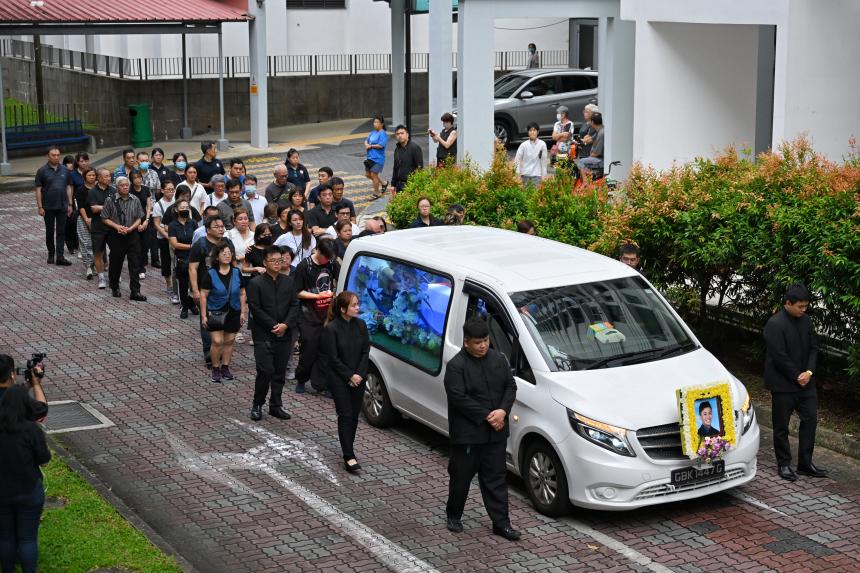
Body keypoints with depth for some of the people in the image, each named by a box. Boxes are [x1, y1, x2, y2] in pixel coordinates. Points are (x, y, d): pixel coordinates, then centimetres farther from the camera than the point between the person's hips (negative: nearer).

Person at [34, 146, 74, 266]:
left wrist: (70, 204, 4)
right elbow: (38, 189, -4)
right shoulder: (42, 171, -4)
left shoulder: (65, 170, 5)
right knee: (50, 231, 9)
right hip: (48, 207, -2)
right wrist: (40, 207, -9)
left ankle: (60, 257, 0)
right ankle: (51, 254, 21)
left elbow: (69, 187, 10)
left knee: (61, 232, 1)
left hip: (62, 206, 2)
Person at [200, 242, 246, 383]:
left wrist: (243, 312, 4)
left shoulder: (236, 273, 0)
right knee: (217, 341, -7)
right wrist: (203, 315, -9)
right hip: (215, 313, -3)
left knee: (229, 341, 9)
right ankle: (215, 369, 9)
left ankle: (225, 368, 23)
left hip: (233, 312, 3)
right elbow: (203, 296, -7)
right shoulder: (210, 274, -10)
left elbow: (242, 294, 7)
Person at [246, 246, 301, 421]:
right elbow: (256, 309, -10)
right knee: (265, 371, -9)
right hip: (263, 336, -4)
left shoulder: (288, 282, 9)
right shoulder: (256, 283, -5)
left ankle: (276, 405, 19)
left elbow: (294, 306, 5)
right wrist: (273, 326, -14)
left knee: (280, 372, 9)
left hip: (284, 335, 5)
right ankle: (257, 405, 7)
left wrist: (286, 325, -11)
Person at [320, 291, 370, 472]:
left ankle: (348, 449, 21)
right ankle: (349, 457, -11)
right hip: (338, 378, -5)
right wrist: (350, 376, -12)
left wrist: (359, 374, -7)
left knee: (354, 415, 7)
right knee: (345, 415, -8)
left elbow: (365, 352, 4)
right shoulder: (331, 328, -14)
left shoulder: (360, 325, 1)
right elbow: (333, 358, -13)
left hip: (358, 377, 5)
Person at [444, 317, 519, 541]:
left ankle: (501, 522, 13)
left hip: (496, 432, 4)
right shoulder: (456, 366, -13)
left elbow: (510, 386, 7)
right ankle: (453, 516, 28)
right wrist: (486, 417, -18)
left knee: (495, 478, 8)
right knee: (461, 477, 9)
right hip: (467, 433, -4)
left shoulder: (499, 359, 5)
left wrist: (503, 411, -10)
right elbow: (459, 398, -18)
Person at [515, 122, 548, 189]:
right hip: (525, 174, 1)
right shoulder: (524, 145, -2)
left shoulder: (542, 144, -4)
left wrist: (543, 175, 1)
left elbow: (544, 160, 0)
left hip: (537, 174, -1)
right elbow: (517, 159, 0)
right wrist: (518, 173, -7)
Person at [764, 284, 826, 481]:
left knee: (810, 419, 7)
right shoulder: (775, 324, -17)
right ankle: (784, 465, 15)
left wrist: (809, 372, -6)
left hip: (804, 381, 7)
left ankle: (805, 463, 16)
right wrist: (797, 377, -14)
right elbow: (779, 356, -19)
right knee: (781, 426, 4)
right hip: (782, 383, -7)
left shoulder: (806, 321, 5)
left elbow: (813, 348, 9)